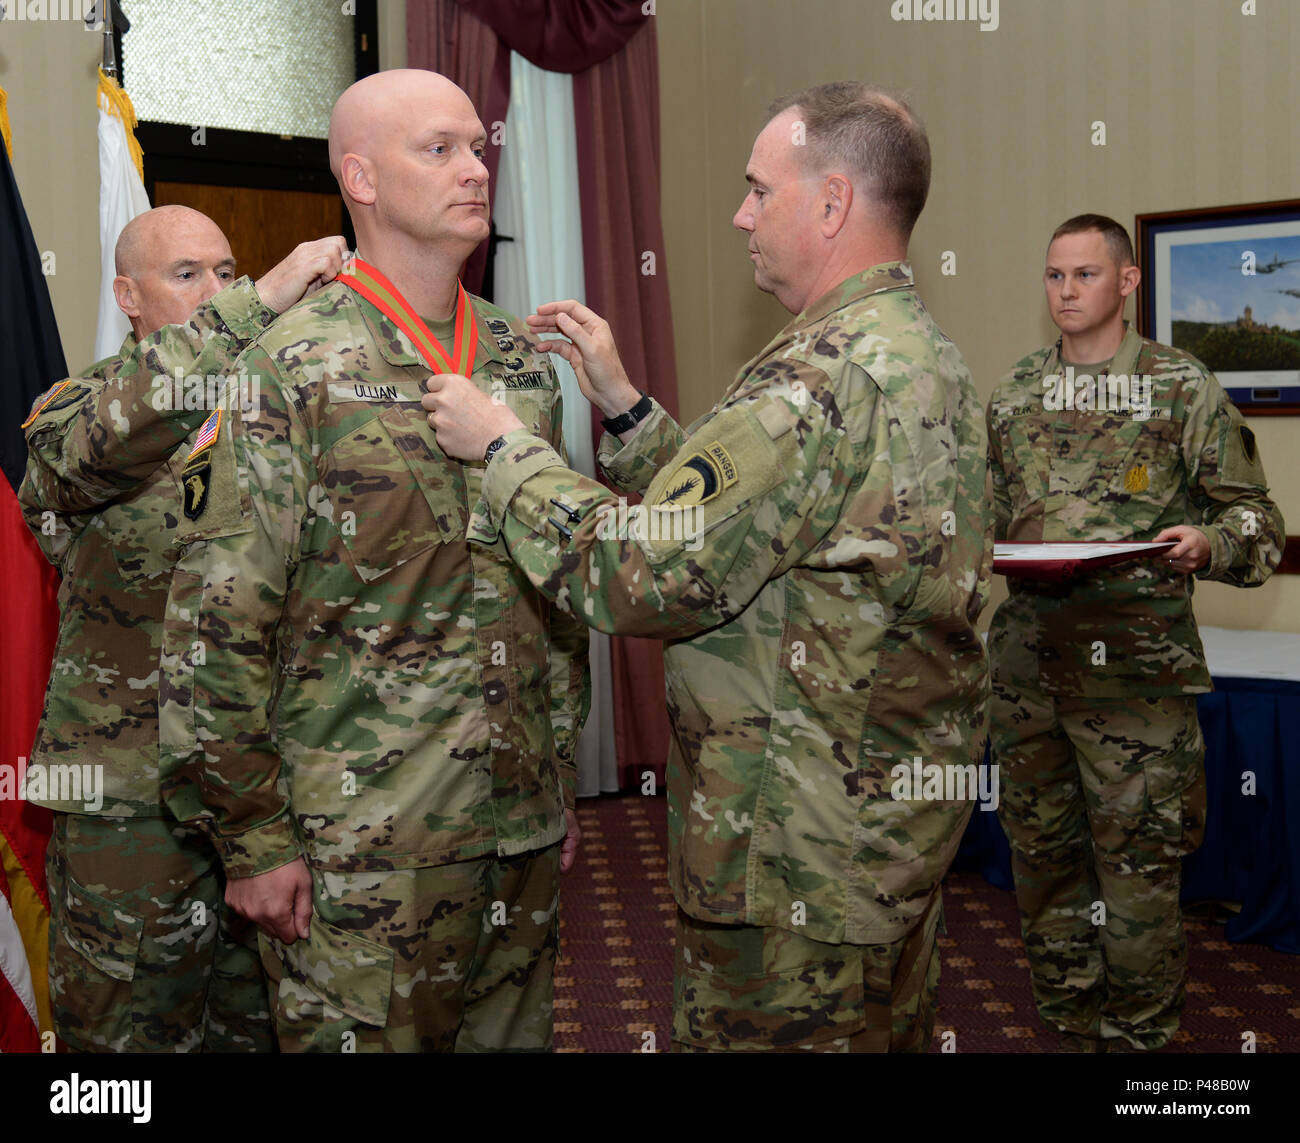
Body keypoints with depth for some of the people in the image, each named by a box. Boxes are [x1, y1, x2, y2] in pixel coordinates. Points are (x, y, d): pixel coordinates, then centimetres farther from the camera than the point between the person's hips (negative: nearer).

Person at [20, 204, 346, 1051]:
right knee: (136, 1023, 5)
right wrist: (264, 298, -32)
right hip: (133, 794, -4)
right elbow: (118, 427, -29)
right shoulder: (68, 416, -3)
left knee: (263, 1019, 15)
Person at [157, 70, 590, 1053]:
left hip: (522, 827, 6)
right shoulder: (296, 371, -10)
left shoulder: (525, 365, 9)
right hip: (360, 848, -5)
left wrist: (563, 774, 15)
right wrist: (253, 838, -11)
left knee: (517, 1033, 16)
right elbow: (215, 628, -11)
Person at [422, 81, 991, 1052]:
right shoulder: (930, 360, 10)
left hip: (801, 853, -10)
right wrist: (623, 404, 12)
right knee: (889, 1032, 21)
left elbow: (640, 577, -24)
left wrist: (504, 446, -12)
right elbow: (728, 510, 14)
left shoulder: (823, 378, -23)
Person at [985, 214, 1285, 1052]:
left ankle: (1139, 1038, 15)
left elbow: (1255, 518, 1)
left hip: (1136, 667, -4)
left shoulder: (1183, 386, 0)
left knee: (1138, 872, -1)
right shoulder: (1013, 395, 12)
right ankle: (1070, 1031, 28)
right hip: (1028, 662, 5)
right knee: (1043, 858, 13)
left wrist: (1208, 546, -19)